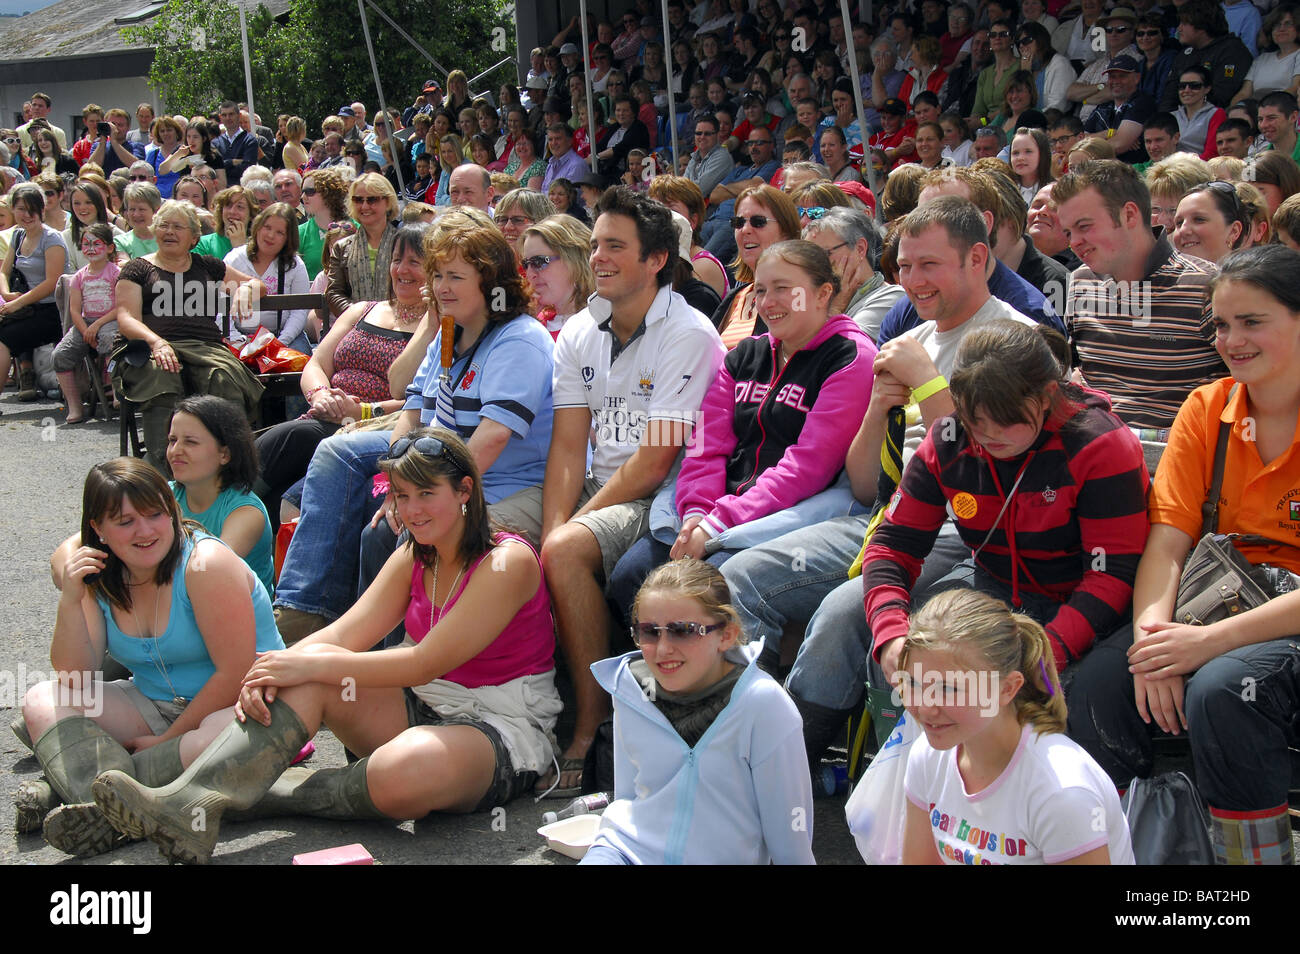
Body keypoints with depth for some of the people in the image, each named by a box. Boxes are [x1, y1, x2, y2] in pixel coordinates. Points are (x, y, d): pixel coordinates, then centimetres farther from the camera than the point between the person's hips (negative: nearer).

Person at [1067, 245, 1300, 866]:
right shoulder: (1206, 409, 6)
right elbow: (1167, 544, -2)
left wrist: (1211, 641, -27)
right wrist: (1153, 638, -22)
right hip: (1221, 598, 4)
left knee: (1222, 687, -34)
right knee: (1100, 681, -22)